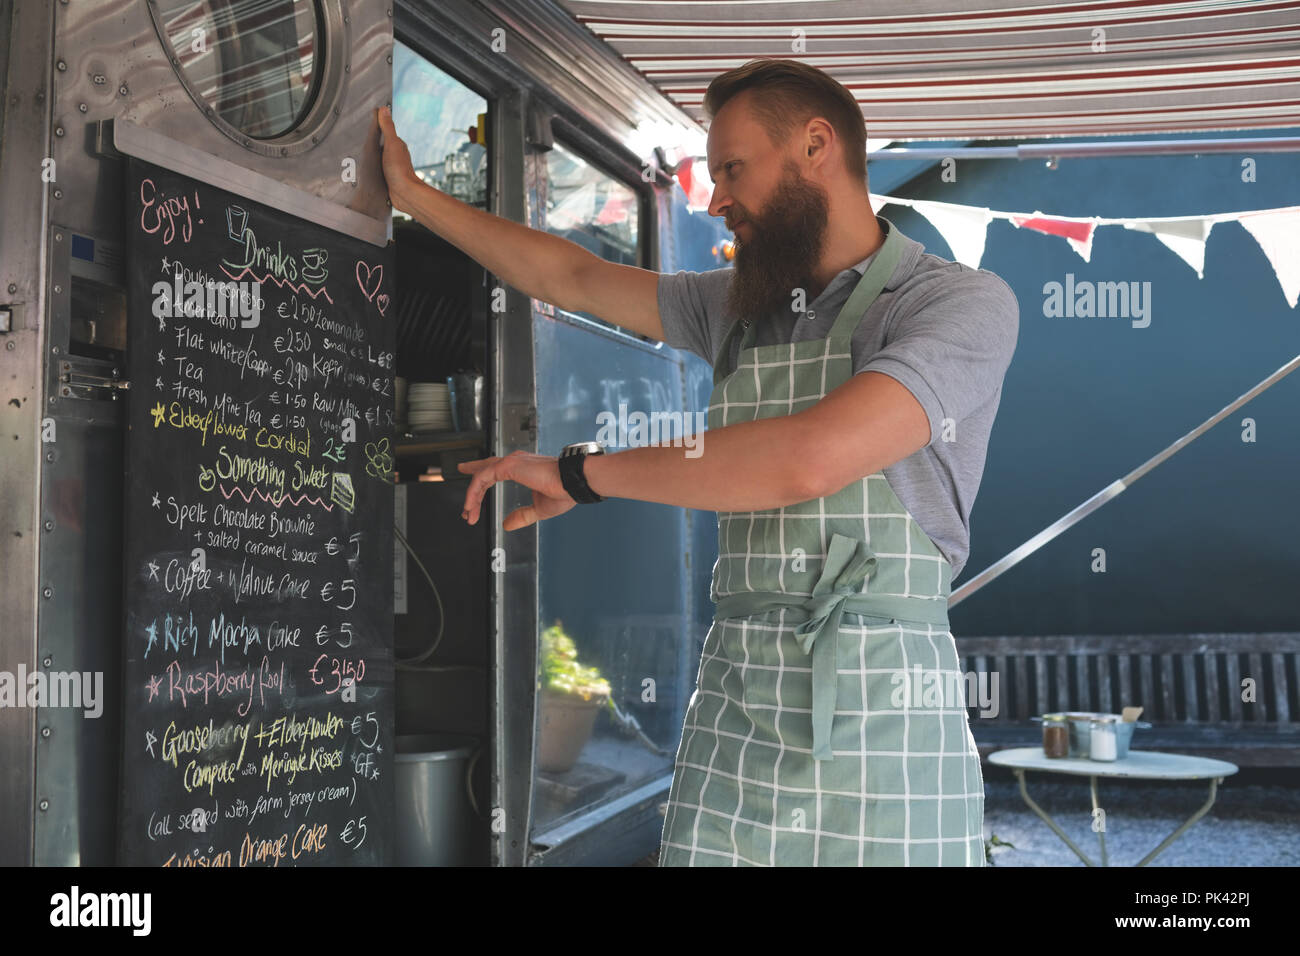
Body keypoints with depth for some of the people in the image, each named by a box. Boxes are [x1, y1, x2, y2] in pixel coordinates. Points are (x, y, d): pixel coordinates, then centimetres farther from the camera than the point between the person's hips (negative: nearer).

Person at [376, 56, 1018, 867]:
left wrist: (577, 474, -13)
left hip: (881, 716, -5)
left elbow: (808, 459, -21)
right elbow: (573, 276, 25)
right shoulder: (738, 306, 15)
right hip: (732, 708, 5)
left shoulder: (964, 303, -7)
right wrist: (413, 195, 29)